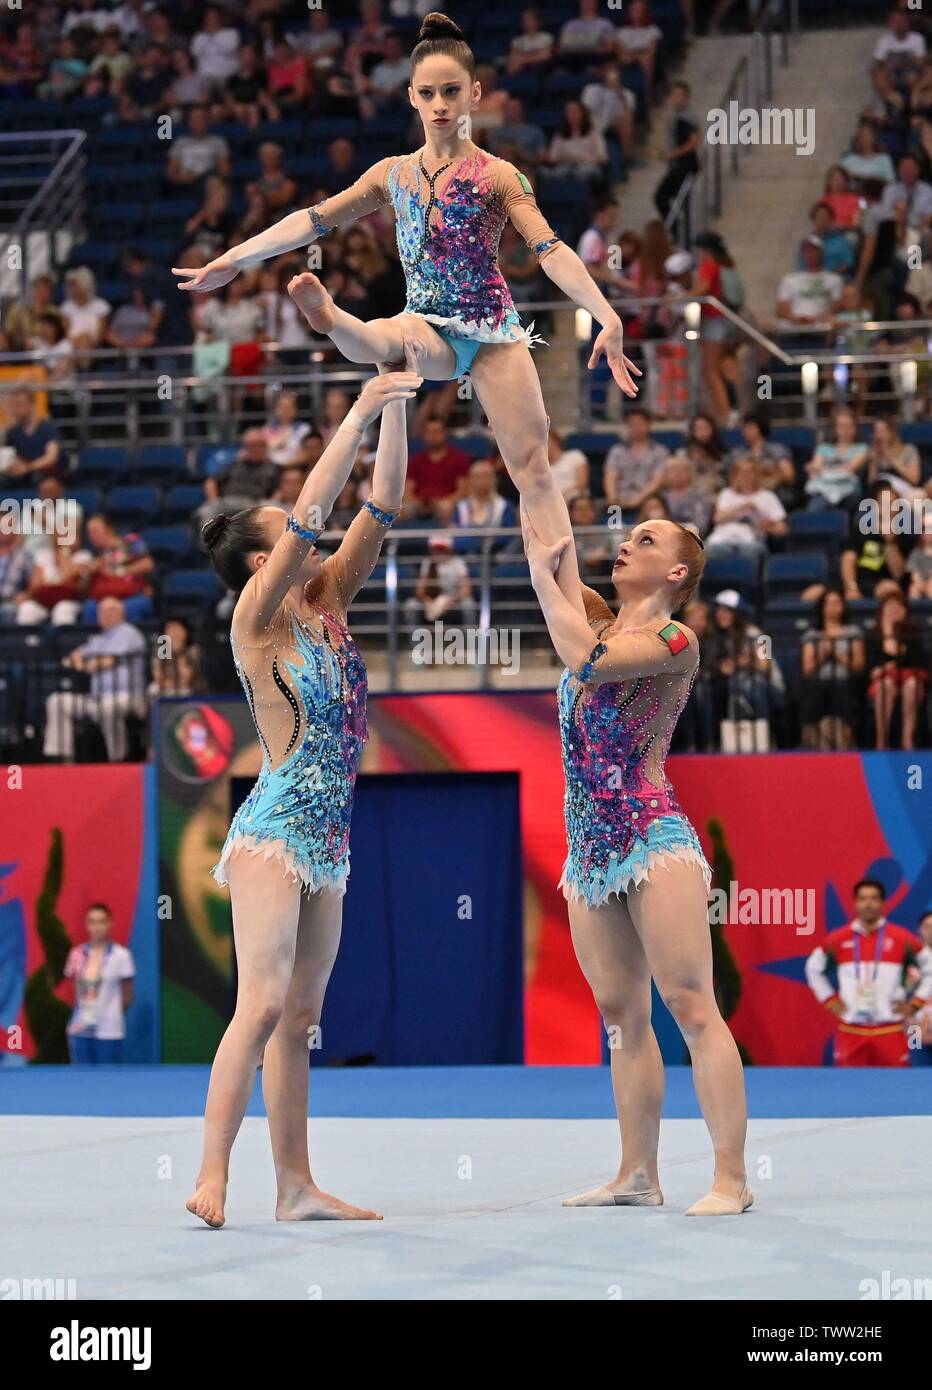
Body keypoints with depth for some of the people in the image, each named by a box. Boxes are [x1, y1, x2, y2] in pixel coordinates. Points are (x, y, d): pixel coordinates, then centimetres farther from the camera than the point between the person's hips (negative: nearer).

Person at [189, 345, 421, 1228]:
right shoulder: (256, 619, -7)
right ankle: (212, 1176, -21)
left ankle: (296, 1187, 9)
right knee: (262, 1003, -17)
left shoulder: (327, 607, 12)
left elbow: (380, 510, 9)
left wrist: (396, 411, 3)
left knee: (300, 1015, 8)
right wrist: (361, 414, -15)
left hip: (327, 839, 8)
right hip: (274, 830, -8)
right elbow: (312, 511, -16)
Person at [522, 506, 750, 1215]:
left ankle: (732, 1177, -13)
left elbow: (588, 659, -20)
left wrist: (543, 576, -10)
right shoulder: (598, 619, 16)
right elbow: (550, 541, 10)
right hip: (591, 848, 8)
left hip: (654, 837, -8)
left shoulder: (676, 639, -5)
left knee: (691, 1005, -11)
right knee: (622, 1015, 10)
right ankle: (638, 1175, 14)